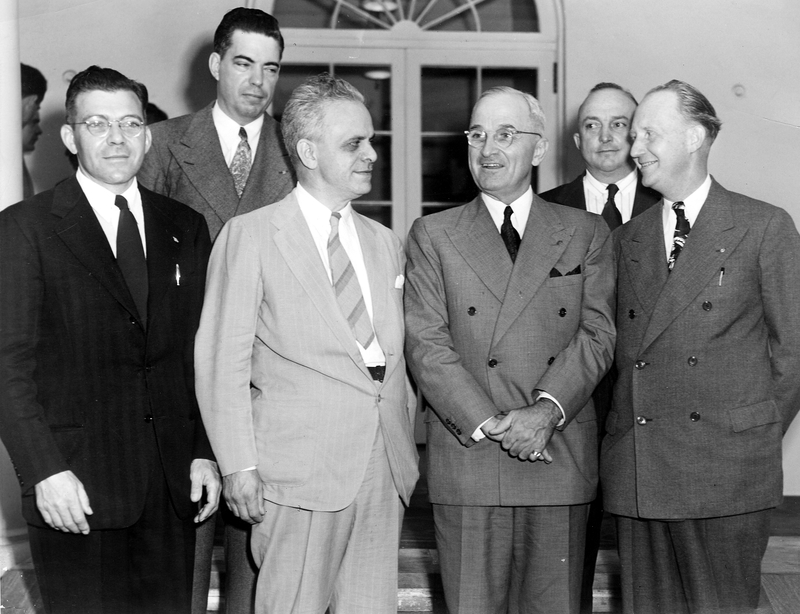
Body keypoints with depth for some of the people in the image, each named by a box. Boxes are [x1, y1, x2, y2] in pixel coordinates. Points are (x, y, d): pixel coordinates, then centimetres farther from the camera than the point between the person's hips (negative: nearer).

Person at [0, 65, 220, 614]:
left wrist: (206, 452, 5)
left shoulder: (186, 229, 12)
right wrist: (45, 471, -13)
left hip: (172, 486, 4)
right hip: (76, 489, -3)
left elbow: (201, 353, 13)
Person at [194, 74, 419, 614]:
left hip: (385, 469, 5)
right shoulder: (250, 236, -2)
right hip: (299, 469, -5)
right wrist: (238, 465, -10)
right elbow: (223, 361, -5)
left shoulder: (385, 243, 16)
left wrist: (409, 446, 12)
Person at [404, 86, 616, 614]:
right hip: (468, 459, -1)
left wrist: (547, 409, -15)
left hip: (561, 459, 1)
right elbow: (426, 343, -2)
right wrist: (487, 423, -13)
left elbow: (597, 334, 1)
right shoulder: (433, 235, 8)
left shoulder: (586, 233, 11)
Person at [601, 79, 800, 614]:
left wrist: (753, 438, 1)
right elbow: (622, 349, 12)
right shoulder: (628, 239, 15)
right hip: (636, 471, 4)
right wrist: (624, 441, 2)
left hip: (726, 472, -4)